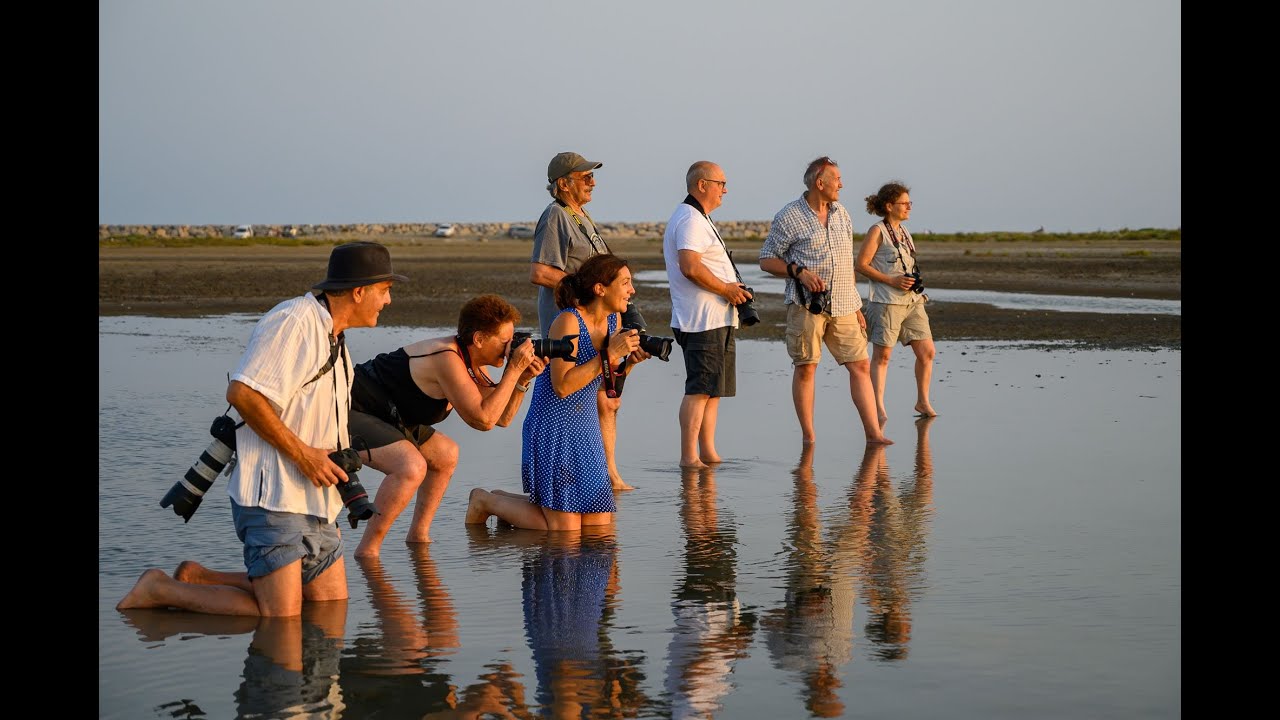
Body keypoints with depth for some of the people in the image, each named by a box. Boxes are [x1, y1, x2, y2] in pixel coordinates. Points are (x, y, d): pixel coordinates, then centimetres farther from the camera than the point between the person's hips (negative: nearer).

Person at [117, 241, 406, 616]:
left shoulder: (334, 338, 18)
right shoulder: (293, 321, -14)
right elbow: (242, 393, -22)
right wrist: (303, 455, -18)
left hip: (314, 498, 10)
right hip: (273, 493, -10)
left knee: (331, 603, 8)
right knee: (281, 618, -12)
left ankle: (199, 578, 18)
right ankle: (161, 589, 3)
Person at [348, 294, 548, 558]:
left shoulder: (470, 360, 5)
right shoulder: (447, 359, -26)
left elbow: (503, 417, 8)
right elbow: (483, 419, -28)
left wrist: (523, 380, -7)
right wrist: (514, 370, -24)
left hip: (384, 417, 11)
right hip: (349, 412, -11)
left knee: (446, 454, 21)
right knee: (412, 467, -31)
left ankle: (418, 535, 28)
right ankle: (367, 550, -20)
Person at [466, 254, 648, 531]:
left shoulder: (614, 319, 6)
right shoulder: (568, 321, -17)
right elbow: (562, 386, -23)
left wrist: (629, 360, -4)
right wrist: (609, 354, -23)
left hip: (586, 426, 8)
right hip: (553, 426, -8)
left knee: (599, 527, 7)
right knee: (565, 532, -8)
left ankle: (508, 502, 27)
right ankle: (487, 501, 14)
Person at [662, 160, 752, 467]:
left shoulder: (697, 218, 23)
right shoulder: (691, 220, -13)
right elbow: (690, 267, -25)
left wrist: (732, 289, 15)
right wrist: (726, 288, -15)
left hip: (717, 320, 11)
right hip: (704, 320, -11)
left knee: (714, 389, 12)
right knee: (700, 389, -12)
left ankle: (708, 453, 15)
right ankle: (688, 457, -12)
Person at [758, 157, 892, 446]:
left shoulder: (841, 214, 14)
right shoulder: (788, 217, -4)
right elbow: (767, 260, -1)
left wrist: (857, 307, 18)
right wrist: (800, 272, -17)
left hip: (842, 306, 5)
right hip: (806, 305, -5)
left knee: (860, 365, 0)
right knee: (805, 367, -1)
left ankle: (873, 432, 1)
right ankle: (808, 436, 8)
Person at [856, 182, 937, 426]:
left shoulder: (904, 232, 16)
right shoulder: (877, 231, -6)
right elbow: (861, 264, -10)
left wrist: (915, 283, 10)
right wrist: (892, 281, -16)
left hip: (912, 301, 7)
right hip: (886, 302, -7)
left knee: (926, 351, 5)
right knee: (882, 355, -2)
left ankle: (923, 401, 18)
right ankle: (879, 408, 2)